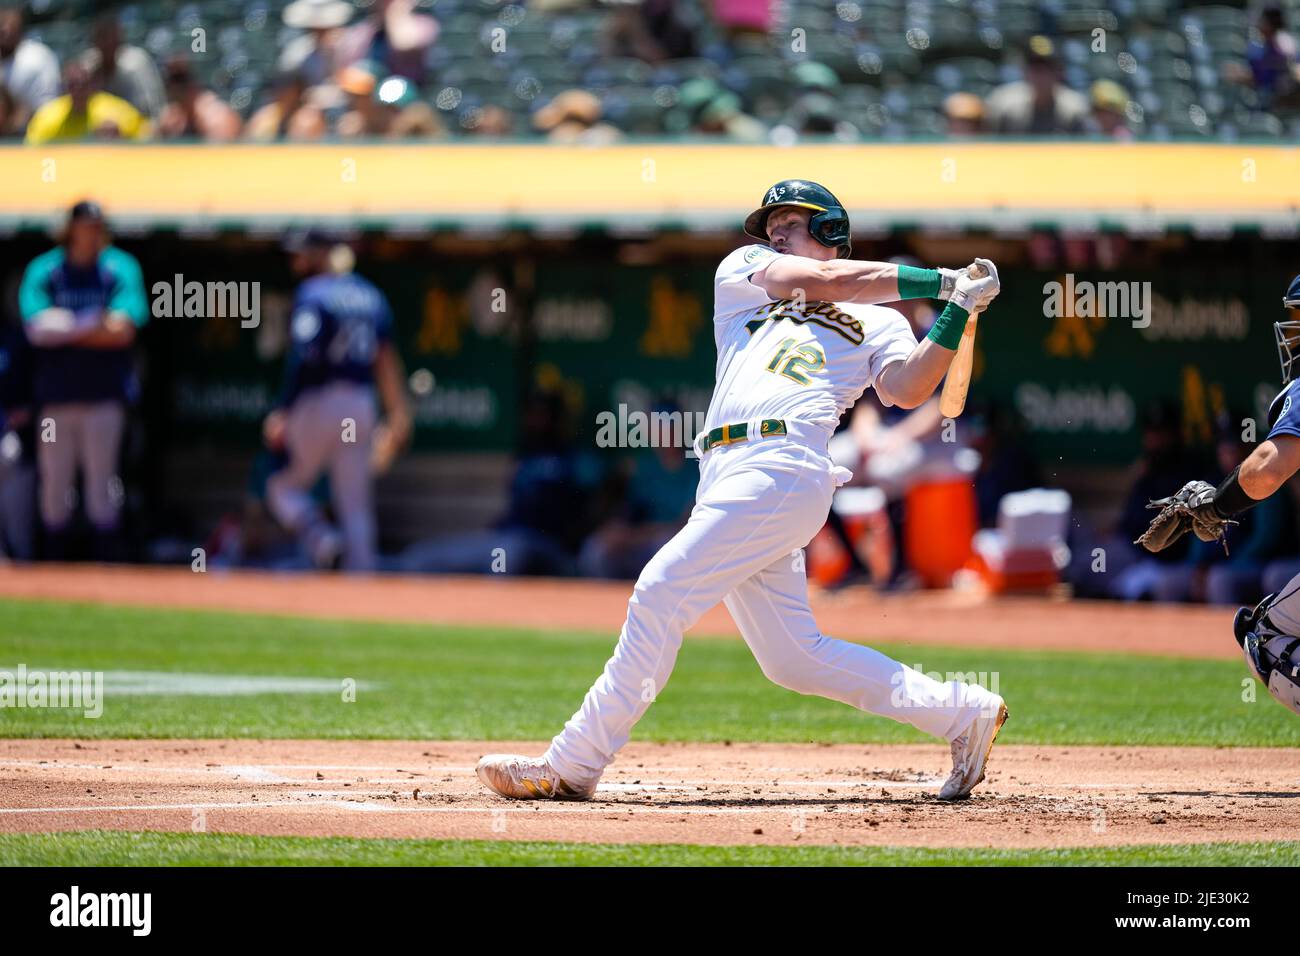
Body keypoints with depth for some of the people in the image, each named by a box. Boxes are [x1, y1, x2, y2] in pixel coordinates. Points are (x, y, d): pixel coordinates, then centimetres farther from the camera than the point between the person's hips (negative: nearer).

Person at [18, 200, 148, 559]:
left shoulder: (121, 268, 3)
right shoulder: (43, 271, 5)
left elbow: (123, 331, -8)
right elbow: (37, 329, -8)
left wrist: (64, 329, -6)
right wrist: (92, 327, -7)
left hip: (103, 393, -1)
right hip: (56, 394, 1)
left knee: (101, 481, -4)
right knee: (55, 482, 4)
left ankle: (106, 565, 0)